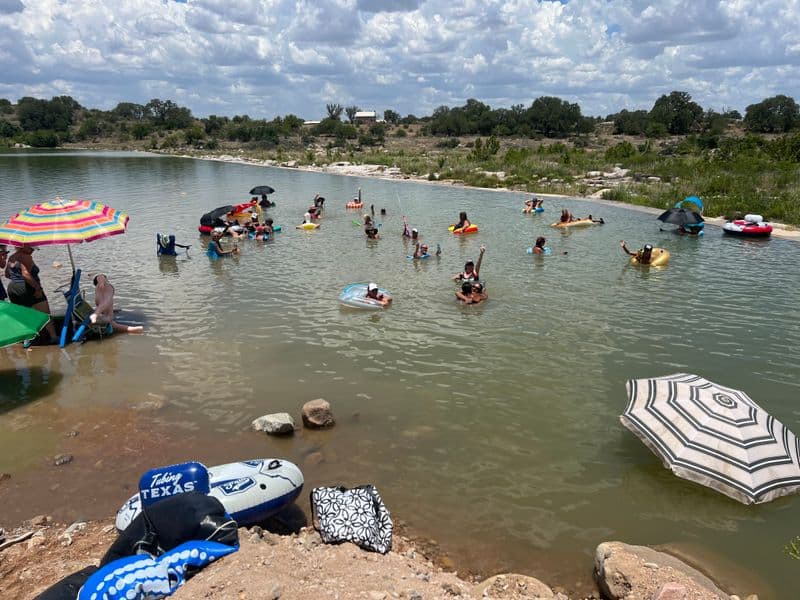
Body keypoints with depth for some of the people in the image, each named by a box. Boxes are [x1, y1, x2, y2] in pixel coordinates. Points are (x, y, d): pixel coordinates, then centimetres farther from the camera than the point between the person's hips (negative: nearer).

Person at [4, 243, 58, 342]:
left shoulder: (10, 257, 12)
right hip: (28, 290, -8)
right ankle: (53, 337, -6)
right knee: (45, 315, -4)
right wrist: (38, 288, -23)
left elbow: (7, 274, 17)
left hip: (12, 290, 9)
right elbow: (26, 274, -26)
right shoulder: (26, 257, -15)